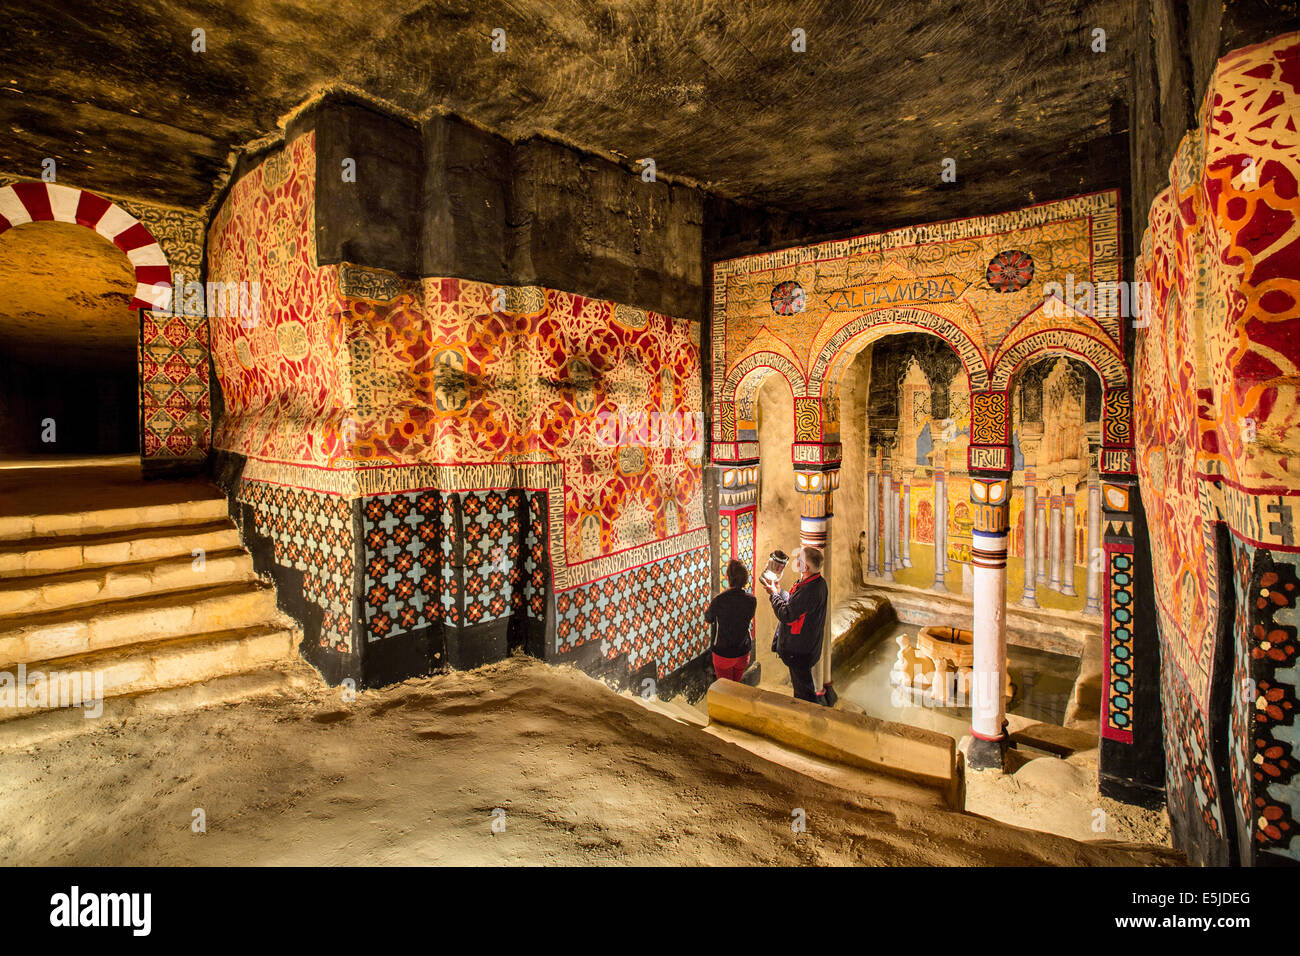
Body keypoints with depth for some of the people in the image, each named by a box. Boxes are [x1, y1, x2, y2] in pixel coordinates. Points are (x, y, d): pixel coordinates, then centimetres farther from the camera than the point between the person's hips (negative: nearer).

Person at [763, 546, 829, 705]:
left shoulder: (809, 590, -33)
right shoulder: (818, 582, 1)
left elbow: (786, 615, -27)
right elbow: (795, 604, 12)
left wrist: (773, 594, -13)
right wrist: (779, 591, 4)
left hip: (799, 652, -10)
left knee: (804, 689, 6)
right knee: (801, 686, 27)